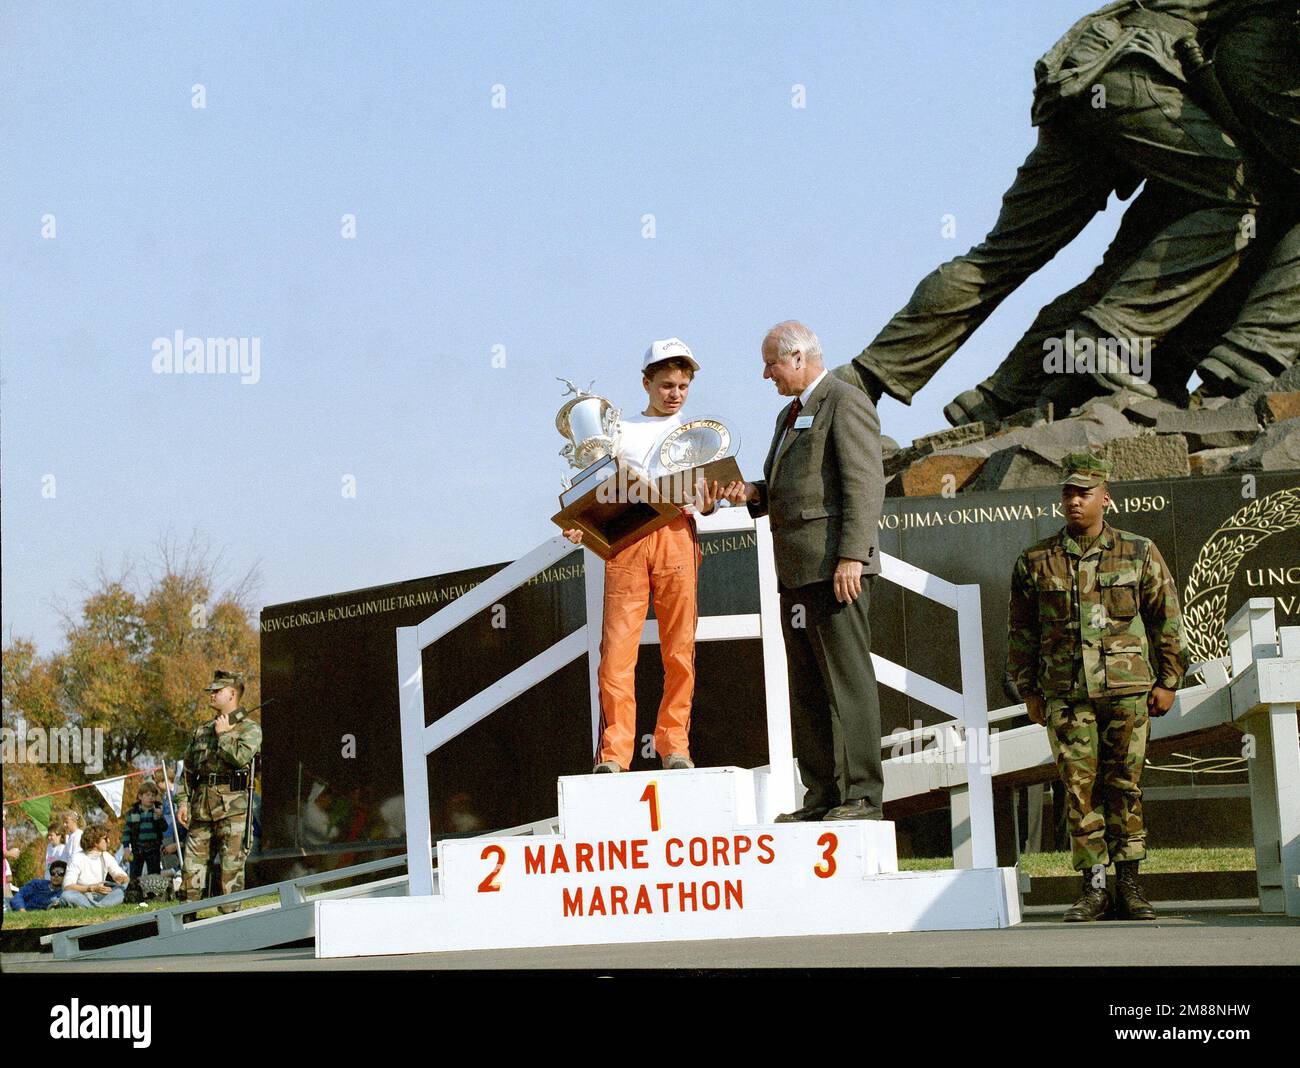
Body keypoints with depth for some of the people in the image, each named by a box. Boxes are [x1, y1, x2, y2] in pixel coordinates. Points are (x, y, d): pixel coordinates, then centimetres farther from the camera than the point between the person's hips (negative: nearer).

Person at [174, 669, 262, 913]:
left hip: (232, 808, -6)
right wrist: (182, 801, 9)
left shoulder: (249, 728, 2)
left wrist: (223, 734, -4)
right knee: (192, 865, 4)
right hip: (202, 808, 6)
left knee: (231, 866, -6)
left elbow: (240, 757, -18)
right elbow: (187, 769, 20)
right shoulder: (203, 730, 19)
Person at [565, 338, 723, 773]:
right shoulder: (621, 430, 20)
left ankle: (674, 745, 4)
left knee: (679, 648, -4)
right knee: (617, 647, -9)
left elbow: (703, 490, 13)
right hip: (625, 539, 0)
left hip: (676, 537, 1)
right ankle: (614, 751, -9)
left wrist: (707, 505, -11)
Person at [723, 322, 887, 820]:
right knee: (807, 686, 8)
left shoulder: (847, 404, -6)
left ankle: (862, 794, -9)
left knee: (846, 679, -9)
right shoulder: (790, 415, 24)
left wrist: (851, 556, -22)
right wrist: (752, 494, 8)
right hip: (796, 570, 10)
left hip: (834, 567, -10)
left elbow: (865, 485, -15)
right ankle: (823, 794, 11)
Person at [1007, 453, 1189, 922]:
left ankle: (1128, 886, 9)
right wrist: (1028, 691, 8)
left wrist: (1168, 681, 4)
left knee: (1125, 787, 2)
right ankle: (1093, 887, 3)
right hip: (1066, 694, 1)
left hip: (1128, 690, 0)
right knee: (1079, 790, -3)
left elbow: (1167, 620, 9)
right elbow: (1021, 632, 12)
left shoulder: (1139, 554, 5)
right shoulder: (1035, 562, 7)